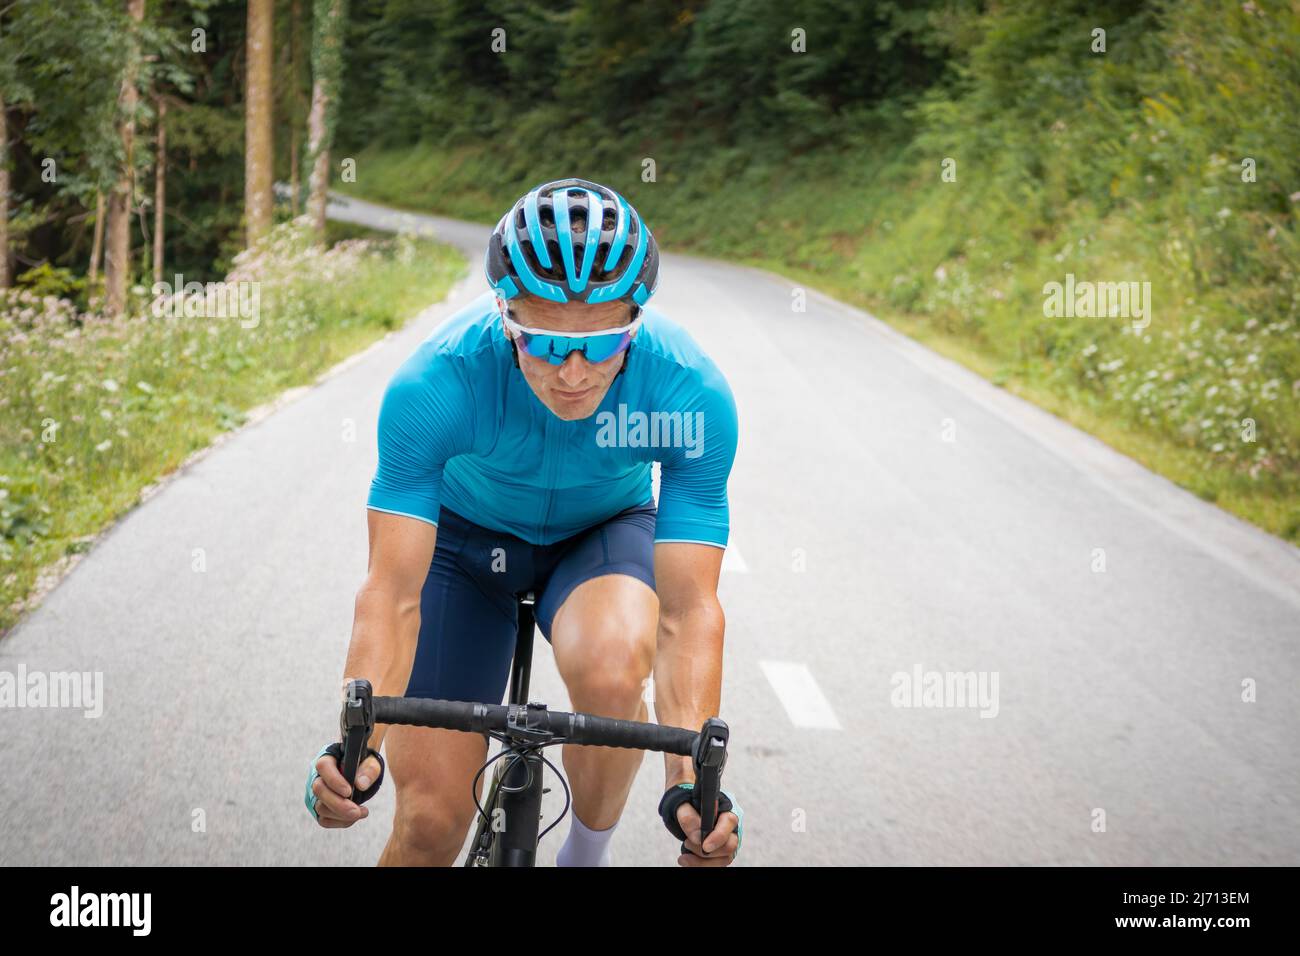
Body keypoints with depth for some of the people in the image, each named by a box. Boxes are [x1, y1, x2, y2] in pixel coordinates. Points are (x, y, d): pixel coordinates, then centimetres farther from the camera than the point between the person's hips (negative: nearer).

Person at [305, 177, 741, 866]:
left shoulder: (693, 391, -33)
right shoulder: (435, 384, -35)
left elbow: (689, 608, -32)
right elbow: (393, 593, -35)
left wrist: (690, 778, -45)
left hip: (603, 532, 0)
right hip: (464, 533, 0)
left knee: (611, 669, -35)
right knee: (430, 821, -9)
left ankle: (589, 850, -5)